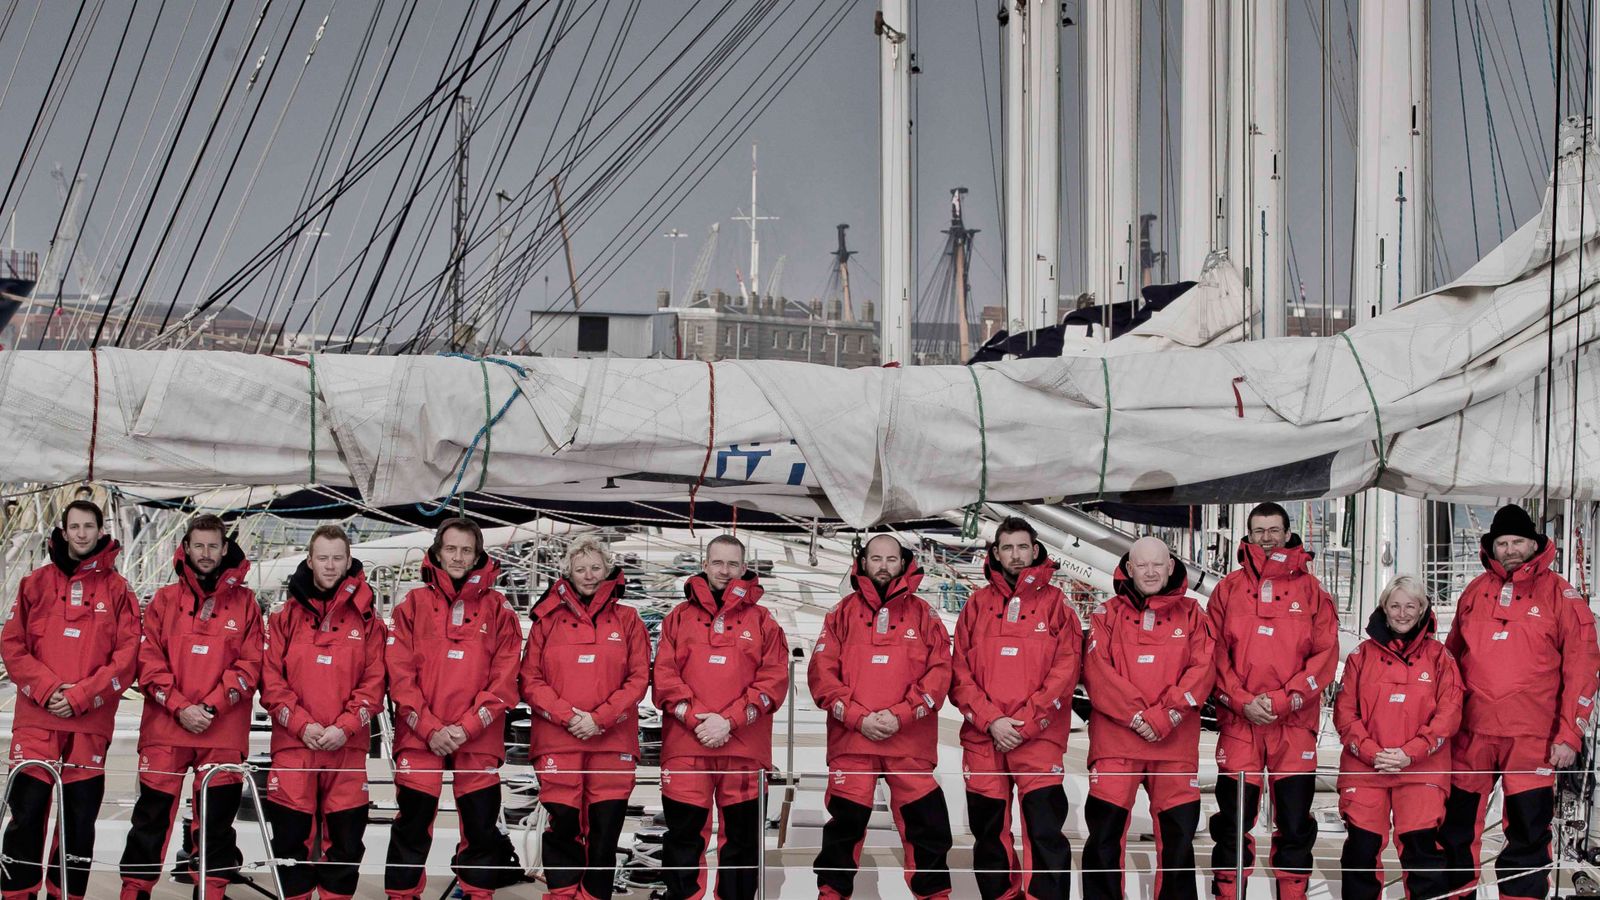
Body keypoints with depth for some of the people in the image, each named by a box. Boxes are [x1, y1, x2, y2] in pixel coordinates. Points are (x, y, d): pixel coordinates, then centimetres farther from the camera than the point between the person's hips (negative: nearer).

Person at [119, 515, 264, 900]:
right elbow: (149, 662, 2)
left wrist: (210, 707, -10)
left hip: (223, 733, 0)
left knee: (218, 817, 3)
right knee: (151, 814, 2)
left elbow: (250, 666, 0)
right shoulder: (165, 600, 8)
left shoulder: (245, 603, 7)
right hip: (164, 728, 0)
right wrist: (180, 708, -10)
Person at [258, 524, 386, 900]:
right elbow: (271, 678, 1)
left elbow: (374, 681, 2)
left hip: (348, 747, 0)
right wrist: (302, 724, -10)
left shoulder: (366, 619, 6)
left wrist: (345, 727, -11)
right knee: (291, 834, 1)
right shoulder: (286, 616, 6)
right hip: (293, 743, 0)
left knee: (345, 835, 2)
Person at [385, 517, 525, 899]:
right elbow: (400, 674, -2)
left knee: (482, 824, 5)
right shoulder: (414, 604, 4)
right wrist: (429, 728, -11)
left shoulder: (498, 608, 5)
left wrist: (467, 728, -11)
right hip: (419, 738, 0)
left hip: (478, 740, 0)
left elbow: (504, 679, -1)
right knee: (412, 826, 3)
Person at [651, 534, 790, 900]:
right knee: (684, 836, 0)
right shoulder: (680, 617, 11)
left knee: (742, 838, 5)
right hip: (685, 748, 0)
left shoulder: (762, 620, 9)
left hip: (744, 749, 0)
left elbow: (774, 680, 0)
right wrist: (696, 718, -12)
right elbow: (665, 677, 2)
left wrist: (729, 721, -11)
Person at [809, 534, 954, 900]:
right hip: (851, 739, 0)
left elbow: (939, 672, 2)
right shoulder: (844, 613, 9)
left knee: (927, 824, 1)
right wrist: (859, 717, -9)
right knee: (844, 823, 2)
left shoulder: (922, 613, 9)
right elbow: (822, 672, 2)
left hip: (910, 743, 0)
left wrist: (900, 715, -10)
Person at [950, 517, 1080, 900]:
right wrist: (992, 721, -9)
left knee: (1045, 833, -10)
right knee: (989, 835, 9)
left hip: (1039, 738, -3)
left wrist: (1022, 724, -11)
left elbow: (1064, 672, -3)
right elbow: (960, 673, 5)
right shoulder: (978, 605, 11)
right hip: (983, 738, 3)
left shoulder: (1055, 603, 5)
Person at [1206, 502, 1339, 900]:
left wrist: (1281, 700, -10)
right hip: (1238, 722, 0)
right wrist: (1243, 701, -11)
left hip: (1295, 722, 0)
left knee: (1295, 823, 2)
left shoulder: (1310, 590, 7)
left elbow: (1325, 655, 0)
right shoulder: (1228, 589, 8)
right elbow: (1215, 654, 3)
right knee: (1233, 820, 1)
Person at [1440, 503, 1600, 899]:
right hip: (1471, 733, 4)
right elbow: (1452, 657, 19)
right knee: (1455, 827, 10)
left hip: (1532, 738, -4)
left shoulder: (1560, 595, 0)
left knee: (1527, 835, -1)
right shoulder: (1475, 592, 11)